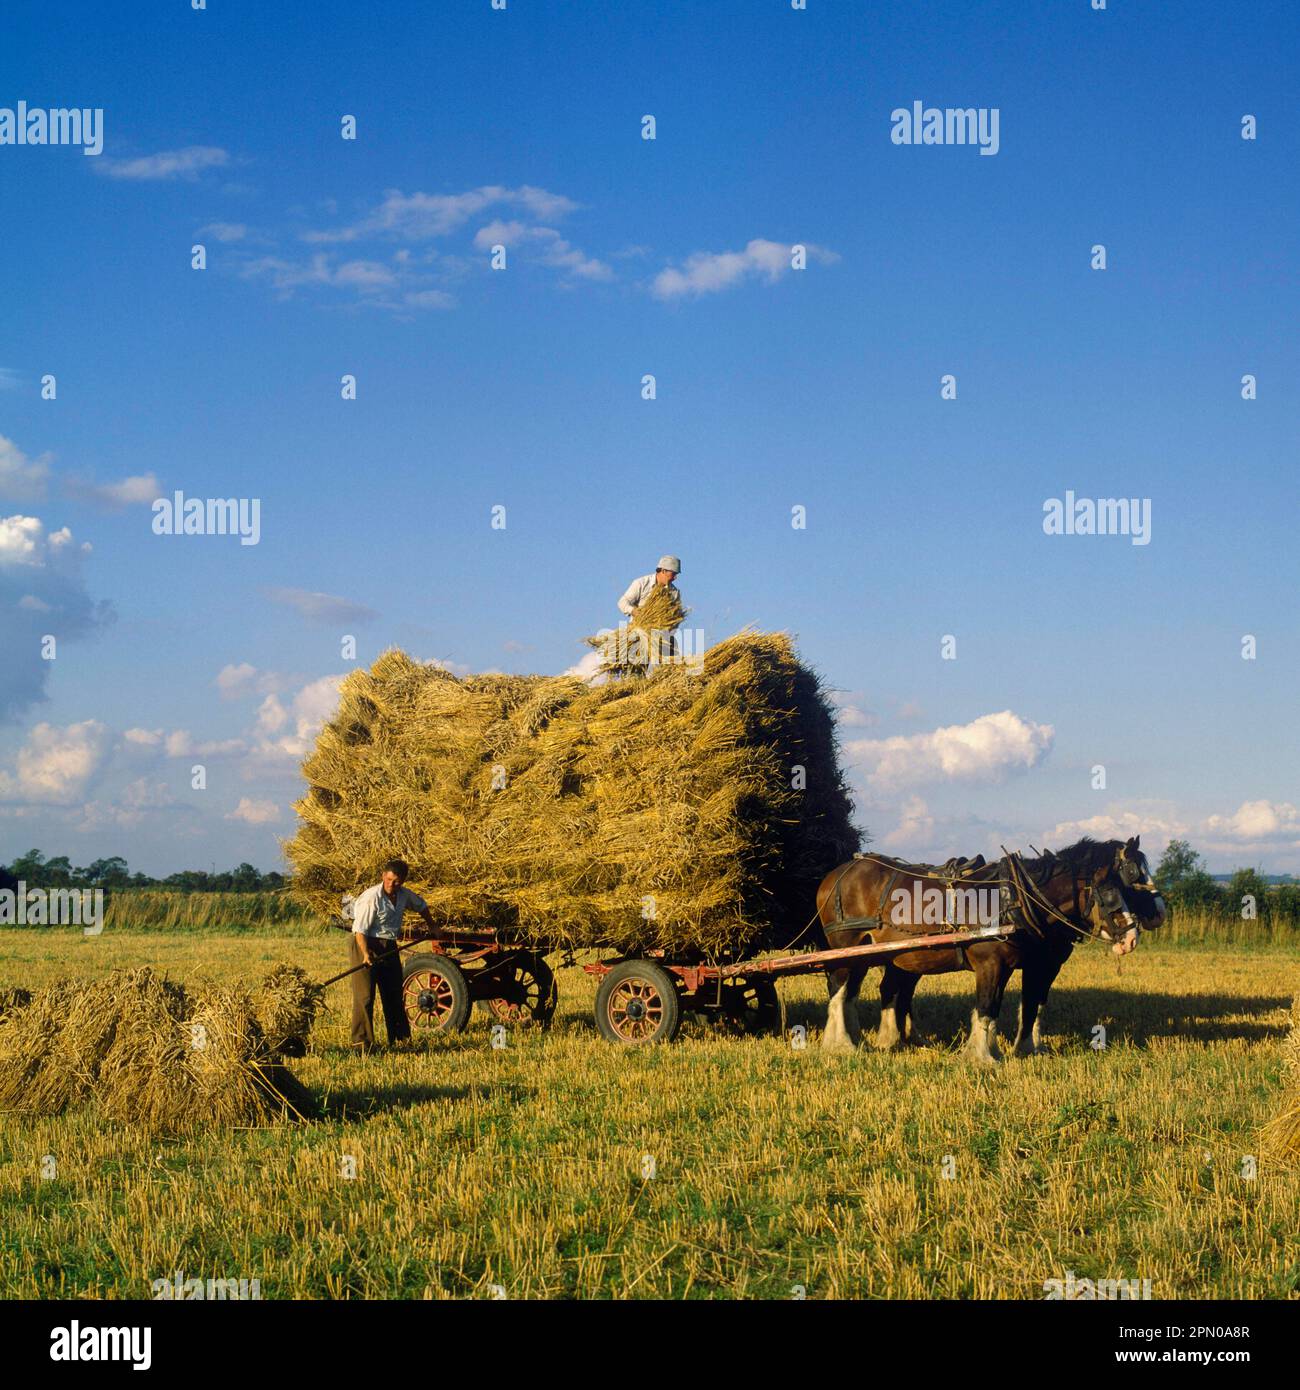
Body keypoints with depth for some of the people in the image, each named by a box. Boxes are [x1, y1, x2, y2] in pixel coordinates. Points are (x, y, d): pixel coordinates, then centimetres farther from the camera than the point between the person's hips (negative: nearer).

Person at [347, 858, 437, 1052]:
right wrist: (366, 954, -32)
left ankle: (400, 1038, 23)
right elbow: (360, 930, -21)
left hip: (389, 947, 7)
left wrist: (431, 926, 36)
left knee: (394, 994, 13)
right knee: (364, 995, -12)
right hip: (366, 944, -7)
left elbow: (421, 906, 25)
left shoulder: (404, 895, 2)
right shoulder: (371, 898, -20)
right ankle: (361, 1041, -10)